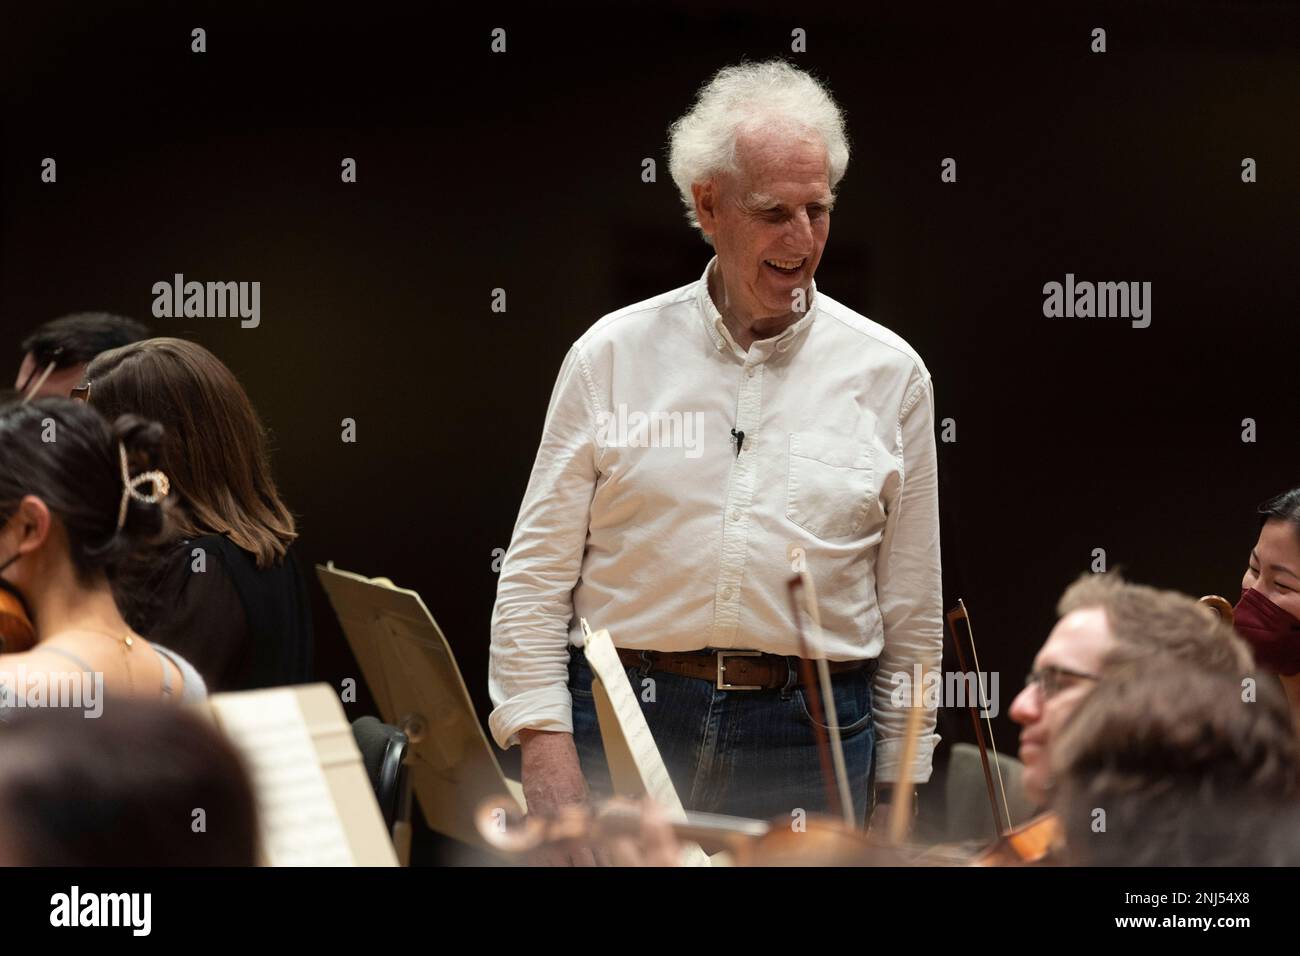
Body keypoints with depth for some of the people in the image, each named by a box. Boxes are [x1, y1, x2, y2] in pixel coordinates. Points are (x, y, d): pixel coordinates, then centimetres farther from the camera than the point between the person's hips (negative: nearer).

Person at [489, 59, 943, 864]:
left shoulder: (887, 373, 7)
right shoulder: (615, 354, 4)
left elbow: (912, 616, 10)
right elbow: (537, 573, 3)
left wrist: (899, 791, 8)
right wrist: (545, 748, -7)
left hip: (806, 737, 1)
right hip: (622, 717, 0)